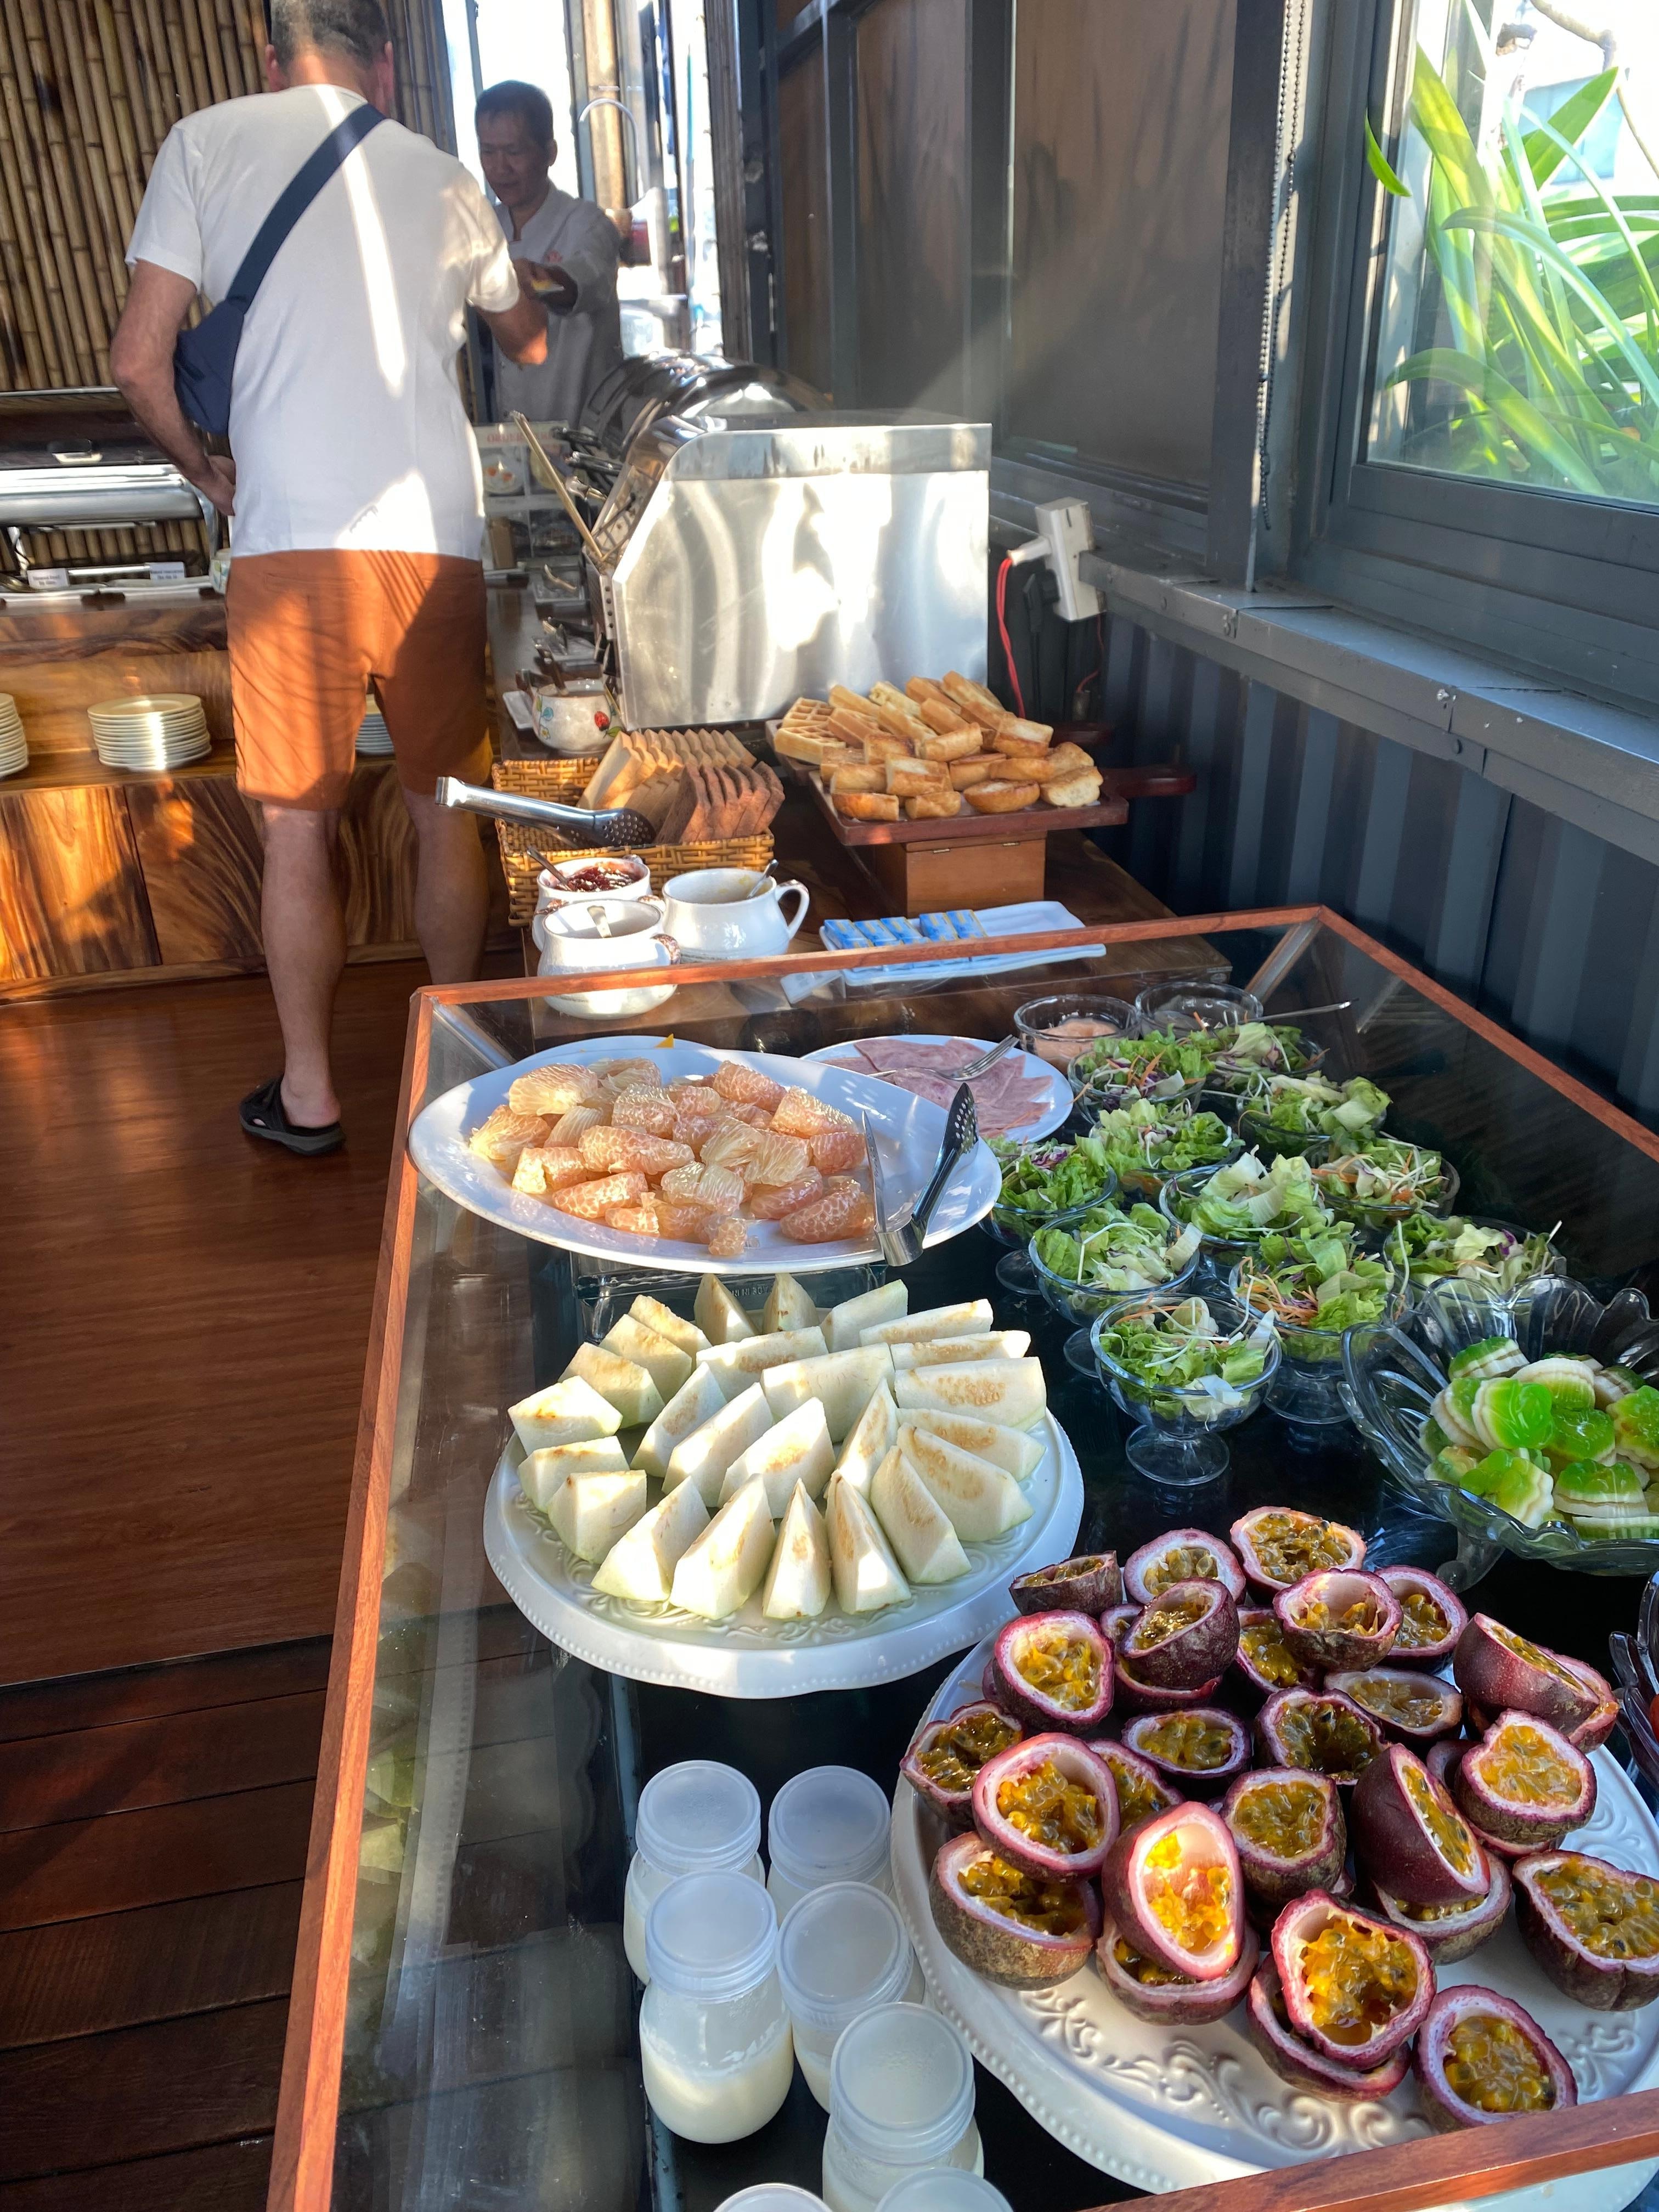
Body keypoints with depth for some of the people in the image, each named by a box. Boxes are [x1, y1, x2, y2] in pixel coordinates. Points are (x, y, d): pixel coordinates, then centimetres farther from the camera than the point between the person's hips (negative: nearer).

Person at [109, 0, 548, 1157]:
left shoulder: (208, 142, 8)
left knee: (299, 828, 7)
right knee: (449, 814, 13)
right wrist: (523, 289, 55)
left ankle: (308, 1093, 15)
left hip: (293, 542, -2)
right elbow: (530, 341, 32)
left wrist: (204, 467, 19)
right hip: (436, 540, 2)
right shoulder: (443, 178, 15)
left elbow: (140, 358, 0)